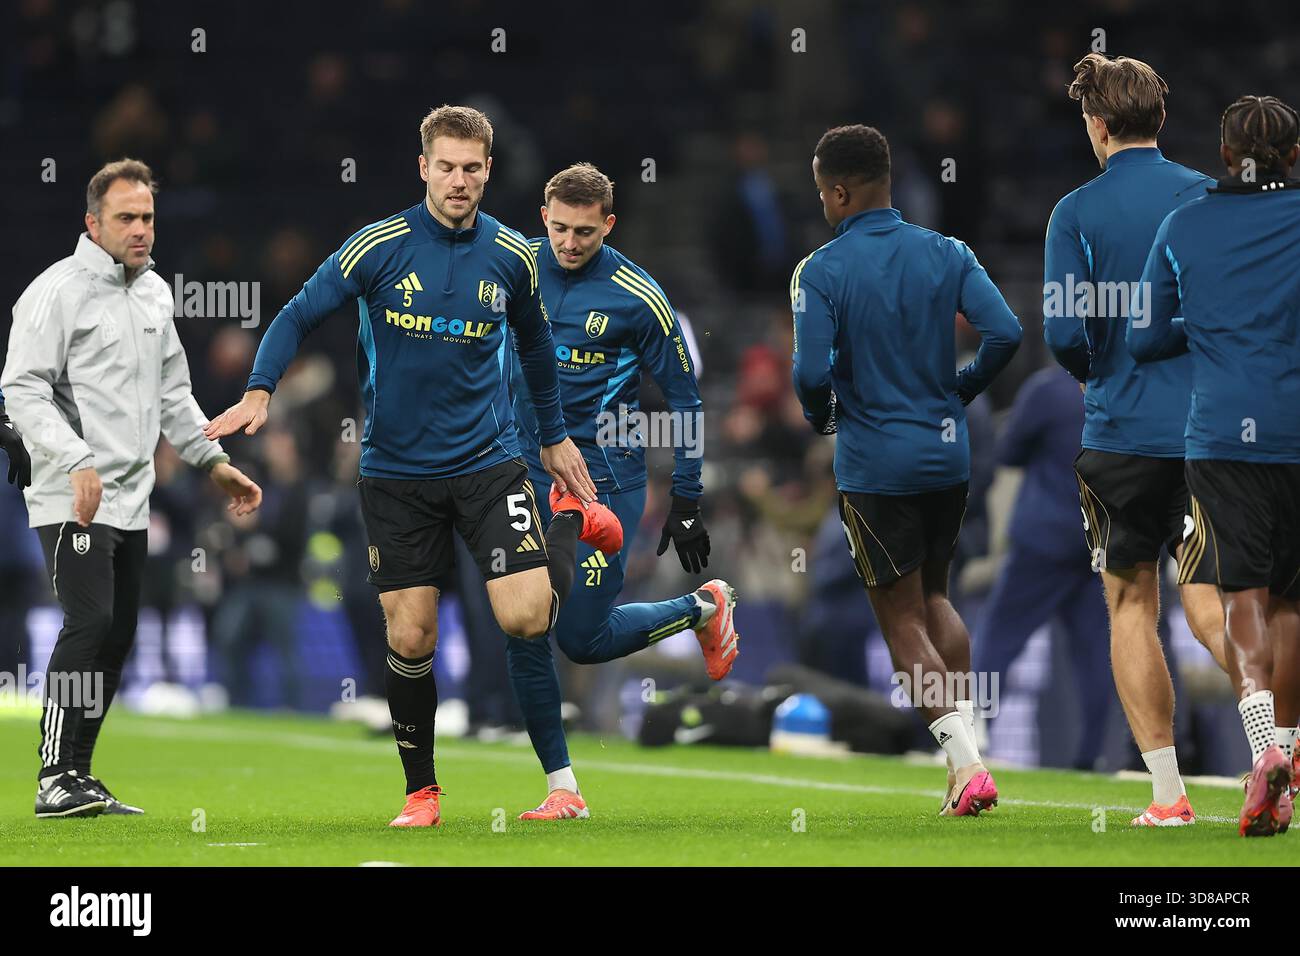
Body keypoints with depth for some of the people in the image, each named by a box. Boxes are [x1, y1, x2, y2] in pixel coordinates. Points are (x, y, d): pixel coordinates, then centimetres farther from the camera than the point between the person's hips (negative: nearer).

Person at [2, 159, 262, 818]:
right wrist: (78, 463, -26)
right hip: (71, 503, -8)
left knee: (116, 640, 6)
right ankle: (56, 779, -15)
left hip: (131, 502, 8)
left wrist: (213, 461, 20)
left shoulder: (155, 292, 15)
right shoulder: (57, 292, -10)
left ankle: (78, 778, 12)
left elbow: (172, 391, 26)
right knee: (89, 625, -17)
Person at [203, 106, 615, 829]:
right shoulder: (379, 247, -7)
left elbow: (535, 343, 18)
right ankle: (421, 791, 17)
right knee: (410, 638, -1)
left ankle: (574, 522, 17)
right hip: (396, 469, 0)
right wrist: (261, 392, -19)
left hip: (487, 460, 0)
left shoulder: (511, 256, 0)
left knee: (526, 618, -14)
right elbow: (298, 318, -2)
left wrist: (556, 436, 25)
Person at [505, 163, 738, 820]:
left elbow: (684, 398, -1)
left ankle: (704, 608, 21)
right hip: (529, 473, 4)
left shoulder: (638, 298, -8)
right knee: (523, 634, -5)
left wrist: (686, 502, -2)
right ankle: (563, 789, 4)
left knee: (582, 638, -6)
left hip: (606, 481, -3)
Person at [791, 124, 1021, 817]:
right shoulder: (946, 254, 0)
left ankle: (966, 765, -8)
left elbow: (812, 372, -20)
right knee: (934, 596, 24)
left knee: (902, 619, 4)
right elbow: (1005, 333, -8)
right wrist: (958, 395, 8)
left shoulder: (820, 272, -12)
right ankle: (968, 741, 15)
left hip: (873, 466, -4)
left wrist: (822, 418, 3)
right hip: (948, 455, 5)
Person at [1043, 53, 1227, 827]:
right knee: (1209, 602, 8)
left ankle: (1169, 793, 7)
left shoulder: (1076, 213, -5)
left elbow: (1065, 333, -10)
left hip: (1123, 433, -2)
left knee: (1132, 606, 10)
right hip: (1215, 427, 2)